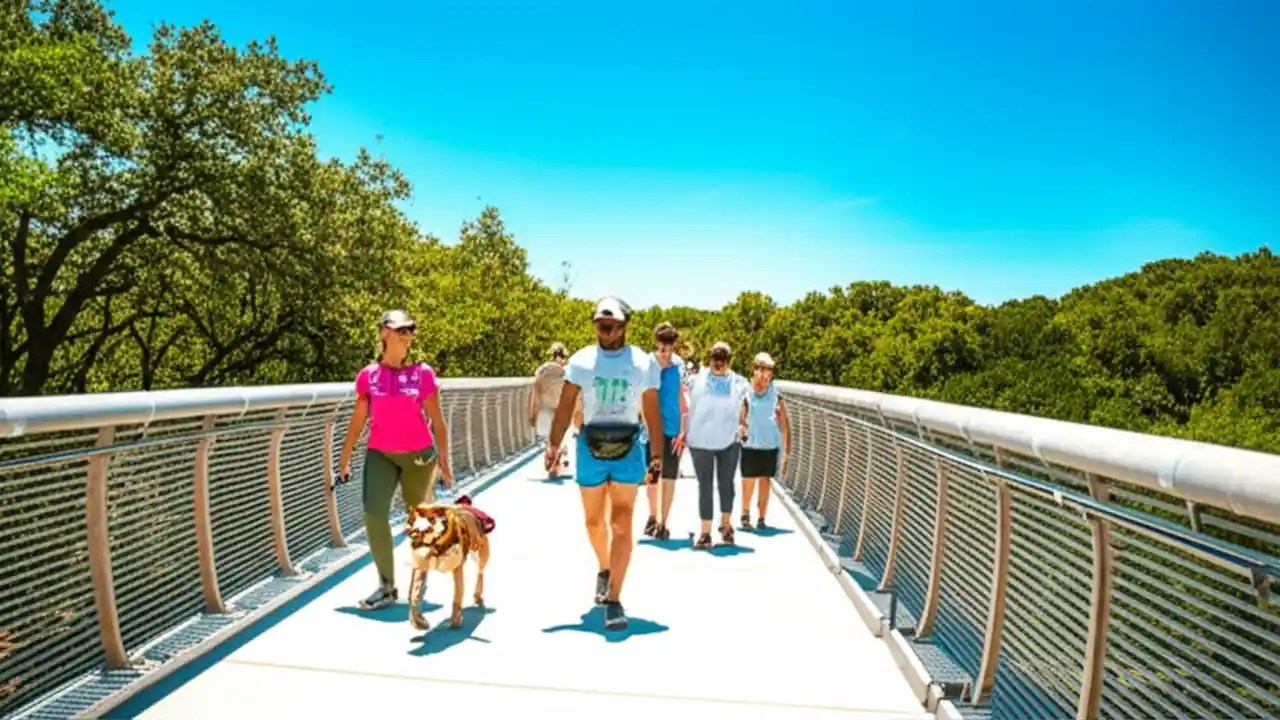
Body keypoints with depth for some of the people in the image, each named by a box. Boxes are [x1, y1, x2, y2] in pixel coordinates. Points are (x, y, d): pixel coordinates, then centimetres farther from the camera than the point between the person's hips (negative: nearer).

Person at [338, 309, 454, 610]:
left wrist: (444, 462, -1)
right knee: (373, 514, -14)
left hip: (418, 454, -1)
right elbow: (357, 421, 7)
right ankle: (387, 586, 1)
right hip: (380, 454, 1)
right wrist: (344, 459, 8)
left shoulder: (423, 373, -6)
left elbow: (437, 422, -1)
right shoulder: (368, 375, -1)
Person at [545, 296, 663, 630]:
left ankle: (614, 600, -1)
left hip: (628, 449, -1)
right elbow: (566, 405, -1)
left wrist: (656, 452, 1)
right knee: (593, 521, 14)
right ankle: (604, 570, 42)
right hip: (590, 448, 2)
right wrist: (554, 445, -11)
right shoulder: (580, 361, 1)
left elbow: (652, 411, 4)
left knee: (621, 524, -7)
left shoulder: (644, 363, 0)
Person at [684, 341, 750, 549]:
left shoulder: (738, 383, 1)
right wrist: (685, 432, 0)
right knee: (705, 486, 1)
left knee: (726, 483, 13)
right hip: (701, 441, -1)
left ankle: (726, 524, 32)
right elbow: (691, 409, 3)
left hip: (729, 441, 2)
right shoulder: (698, 380, -3)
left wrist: (742, 425, 1)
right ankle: (705, 532, 4)